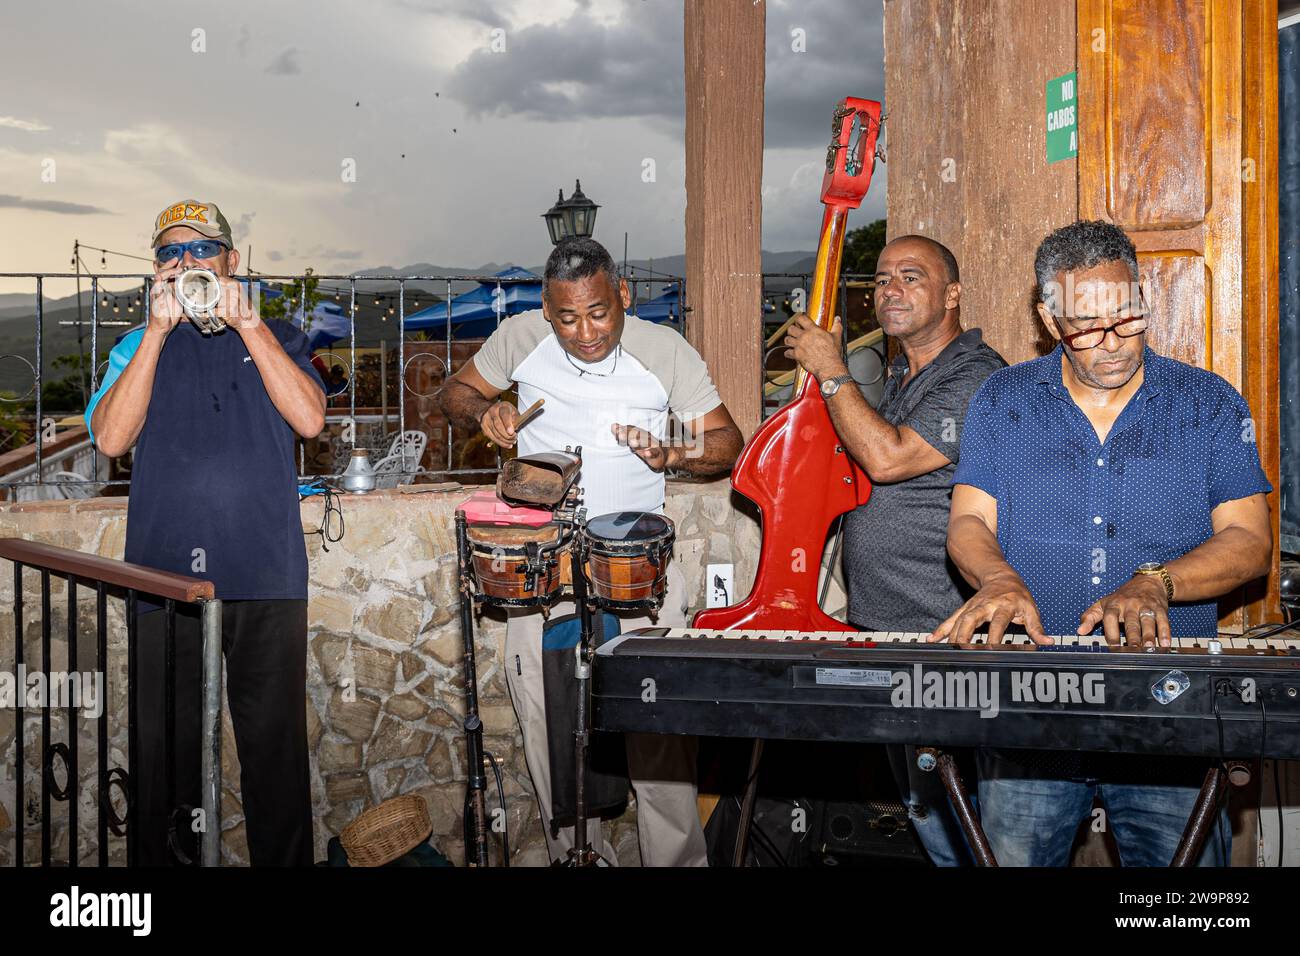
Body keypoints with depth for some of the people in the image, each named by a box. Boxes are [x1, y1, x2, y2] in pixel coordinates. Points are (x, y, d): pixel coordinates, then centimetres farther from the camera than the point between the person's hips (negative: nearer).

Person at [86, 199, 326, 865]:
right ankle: (162, 858, 20)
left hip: (267, 580, 0)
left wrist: (246, 323, -8)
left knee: (275, 746, 3)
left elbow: (310, 419, -5)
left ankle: (283, 859, 17)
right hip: (166, 575, 1)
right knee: (164, 748, 5)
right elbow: (110, 439, -3)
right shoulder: (138, 348, 15)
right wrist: (159, 331, -7)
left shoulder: (275, 339, 13)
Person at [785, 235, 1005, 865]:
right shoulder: (899, 377, 16)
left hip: (939, 632, -9)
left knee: (942, 807, -4)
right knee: (916, 800, 18)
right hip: (881, 626, 10)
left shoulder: (976, 378, -14)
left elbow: (887, 458, -24)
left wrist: (832, 371, -14)